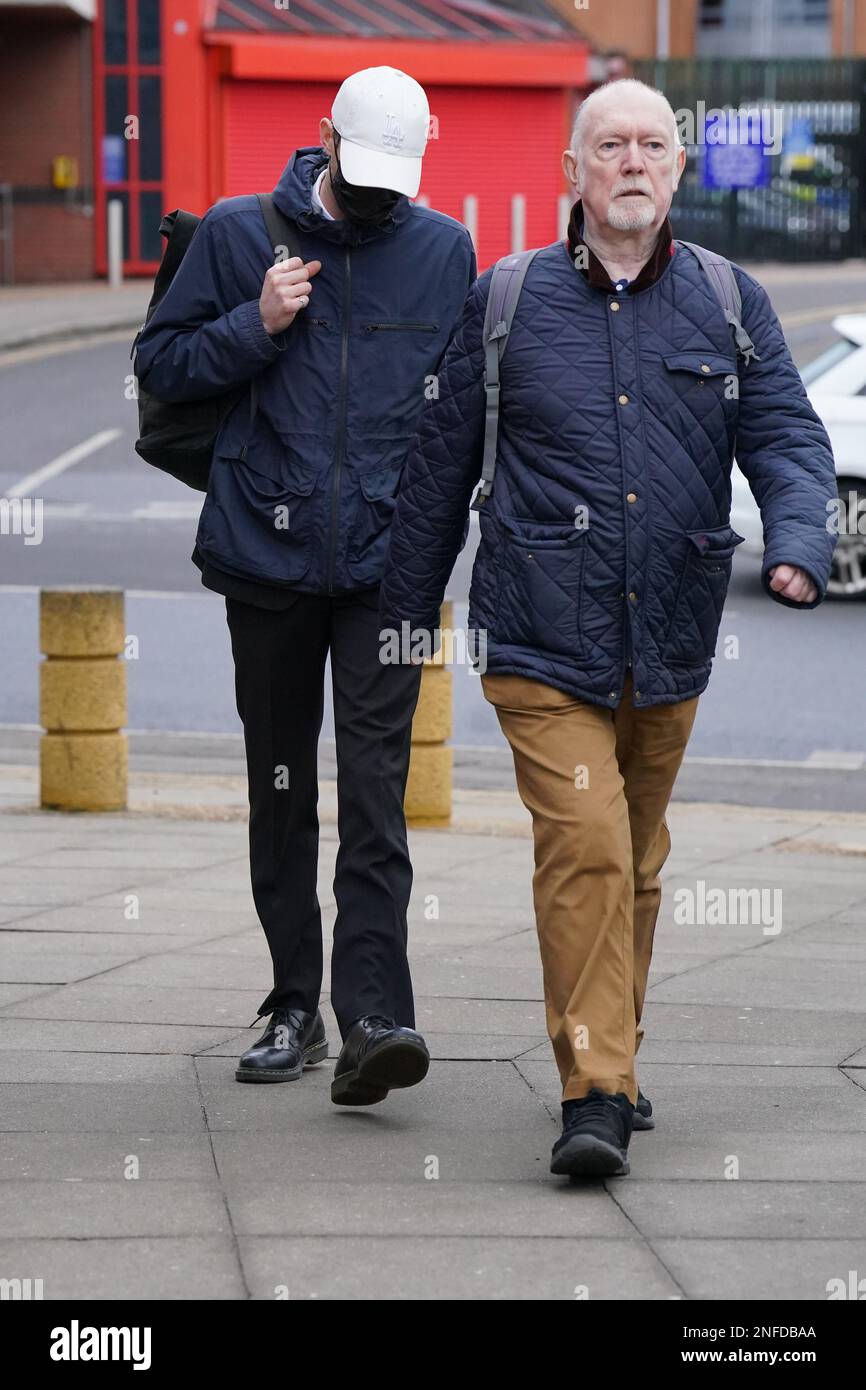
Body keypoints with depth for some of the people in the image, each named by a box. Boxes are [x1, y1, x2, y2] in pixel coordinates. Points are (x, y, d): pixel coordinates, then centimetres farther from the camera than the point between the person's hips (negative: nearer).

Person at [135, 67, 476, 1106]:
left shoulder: (444, 250, 6)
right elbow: (161, 364, 4)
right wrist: (256, 325, -11)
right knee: (281, 786, 8)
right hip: (266, 558, 1)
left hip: (386, 565, -1)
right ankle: (294, 1007, 18)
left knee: (375, 787, -11)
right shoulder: (239, 234, 3)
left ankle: (372, 1016, -18)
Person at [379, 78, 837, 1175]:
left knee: (636, 862, 14)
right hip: (543, 637, -3)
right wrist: (406, 612, 13)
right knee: (585, 846, -17)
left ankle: (612, 1056, 31)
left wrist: (797, 546, -17)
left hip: (669, 644, 3)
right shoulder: (505, 304, 3)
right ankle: (594, 1094, -16)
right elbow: (440, 465, 9)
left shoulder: (728, 304, 7)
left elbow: (787, 436, 3)